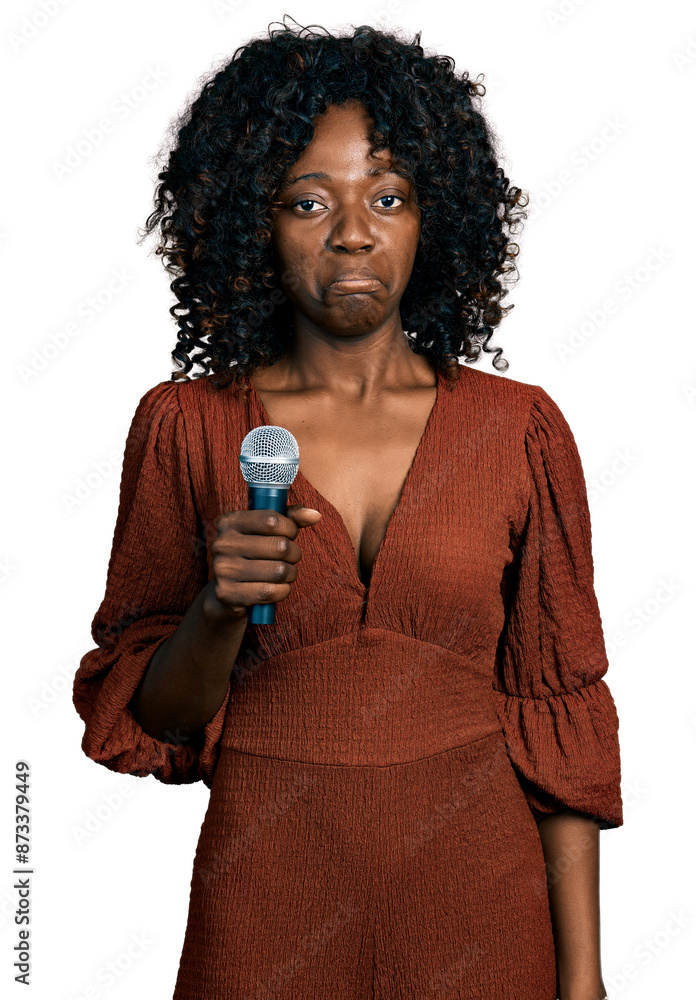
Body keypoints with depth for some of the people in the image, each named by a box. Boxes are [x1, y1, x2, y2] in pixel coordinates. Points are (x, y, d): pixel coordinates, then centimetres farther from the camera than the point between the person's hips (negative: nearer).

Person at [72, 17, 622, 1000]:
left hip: (478, 889, 1)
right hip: (264, 892, 0)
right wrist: (220, 610, -19)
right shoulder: (185, 427, -3)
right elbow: (153, 716, 1)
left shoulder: (521, 430, -2)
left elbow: (563, 707, 0)